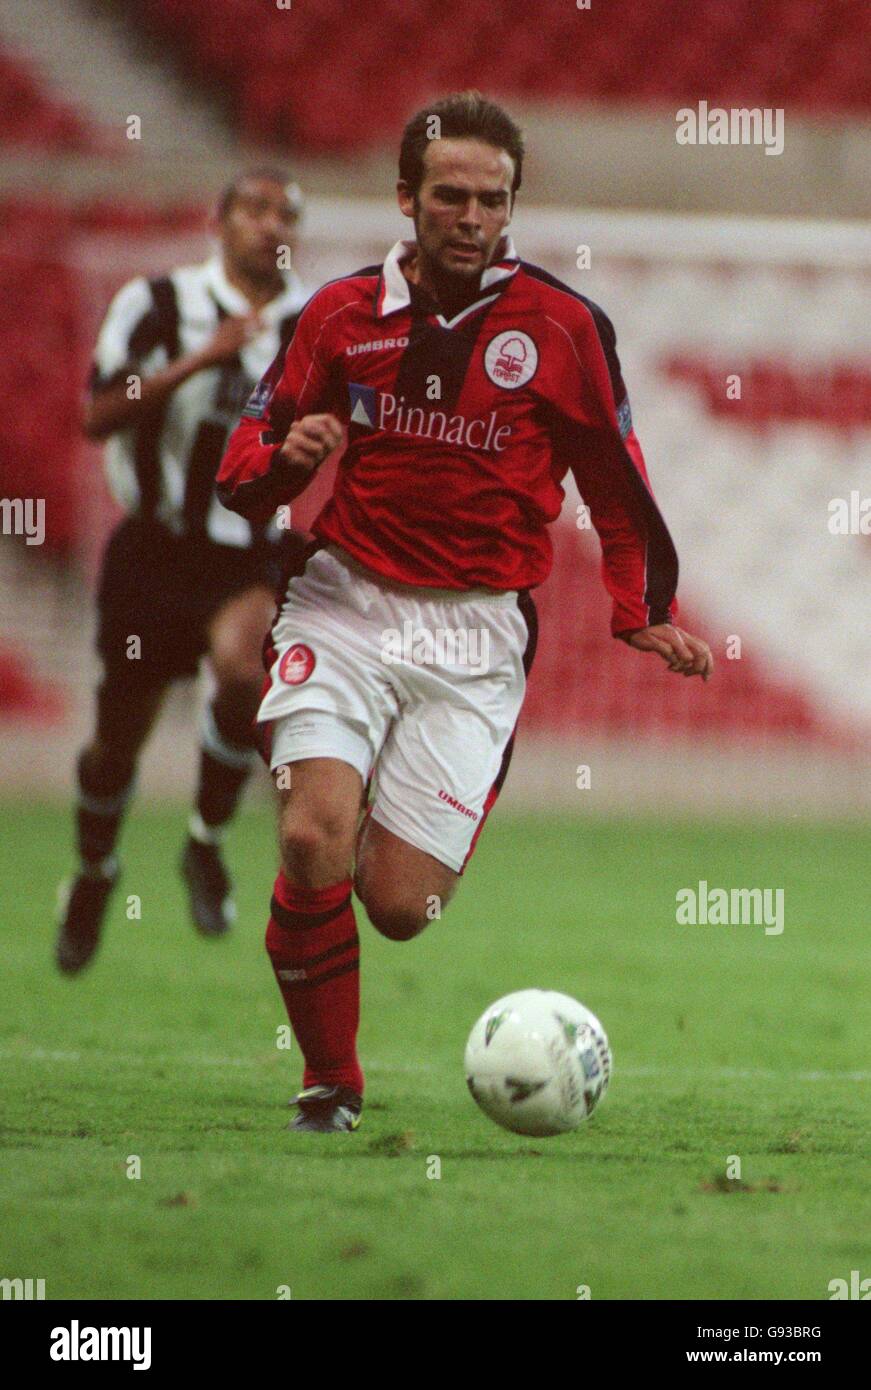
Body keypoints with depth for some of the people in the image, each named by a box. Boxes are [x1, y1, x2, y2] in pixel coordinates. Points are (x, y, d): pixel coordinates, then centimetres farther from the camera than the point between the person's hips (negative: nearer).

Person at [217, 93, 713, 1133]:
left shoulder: (562, 327, 1)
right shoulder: (342, 313, 6)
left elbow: (616, 483, 11)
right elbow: (245, 474, 12)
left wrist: (642, 612, 2)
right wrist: (284, 455, -10)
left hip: (474, 639, -1)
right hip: (344, 607, 1)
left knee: (400, 908, -9)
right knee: (314, 844, -22)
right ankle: (328, 1088, -1)